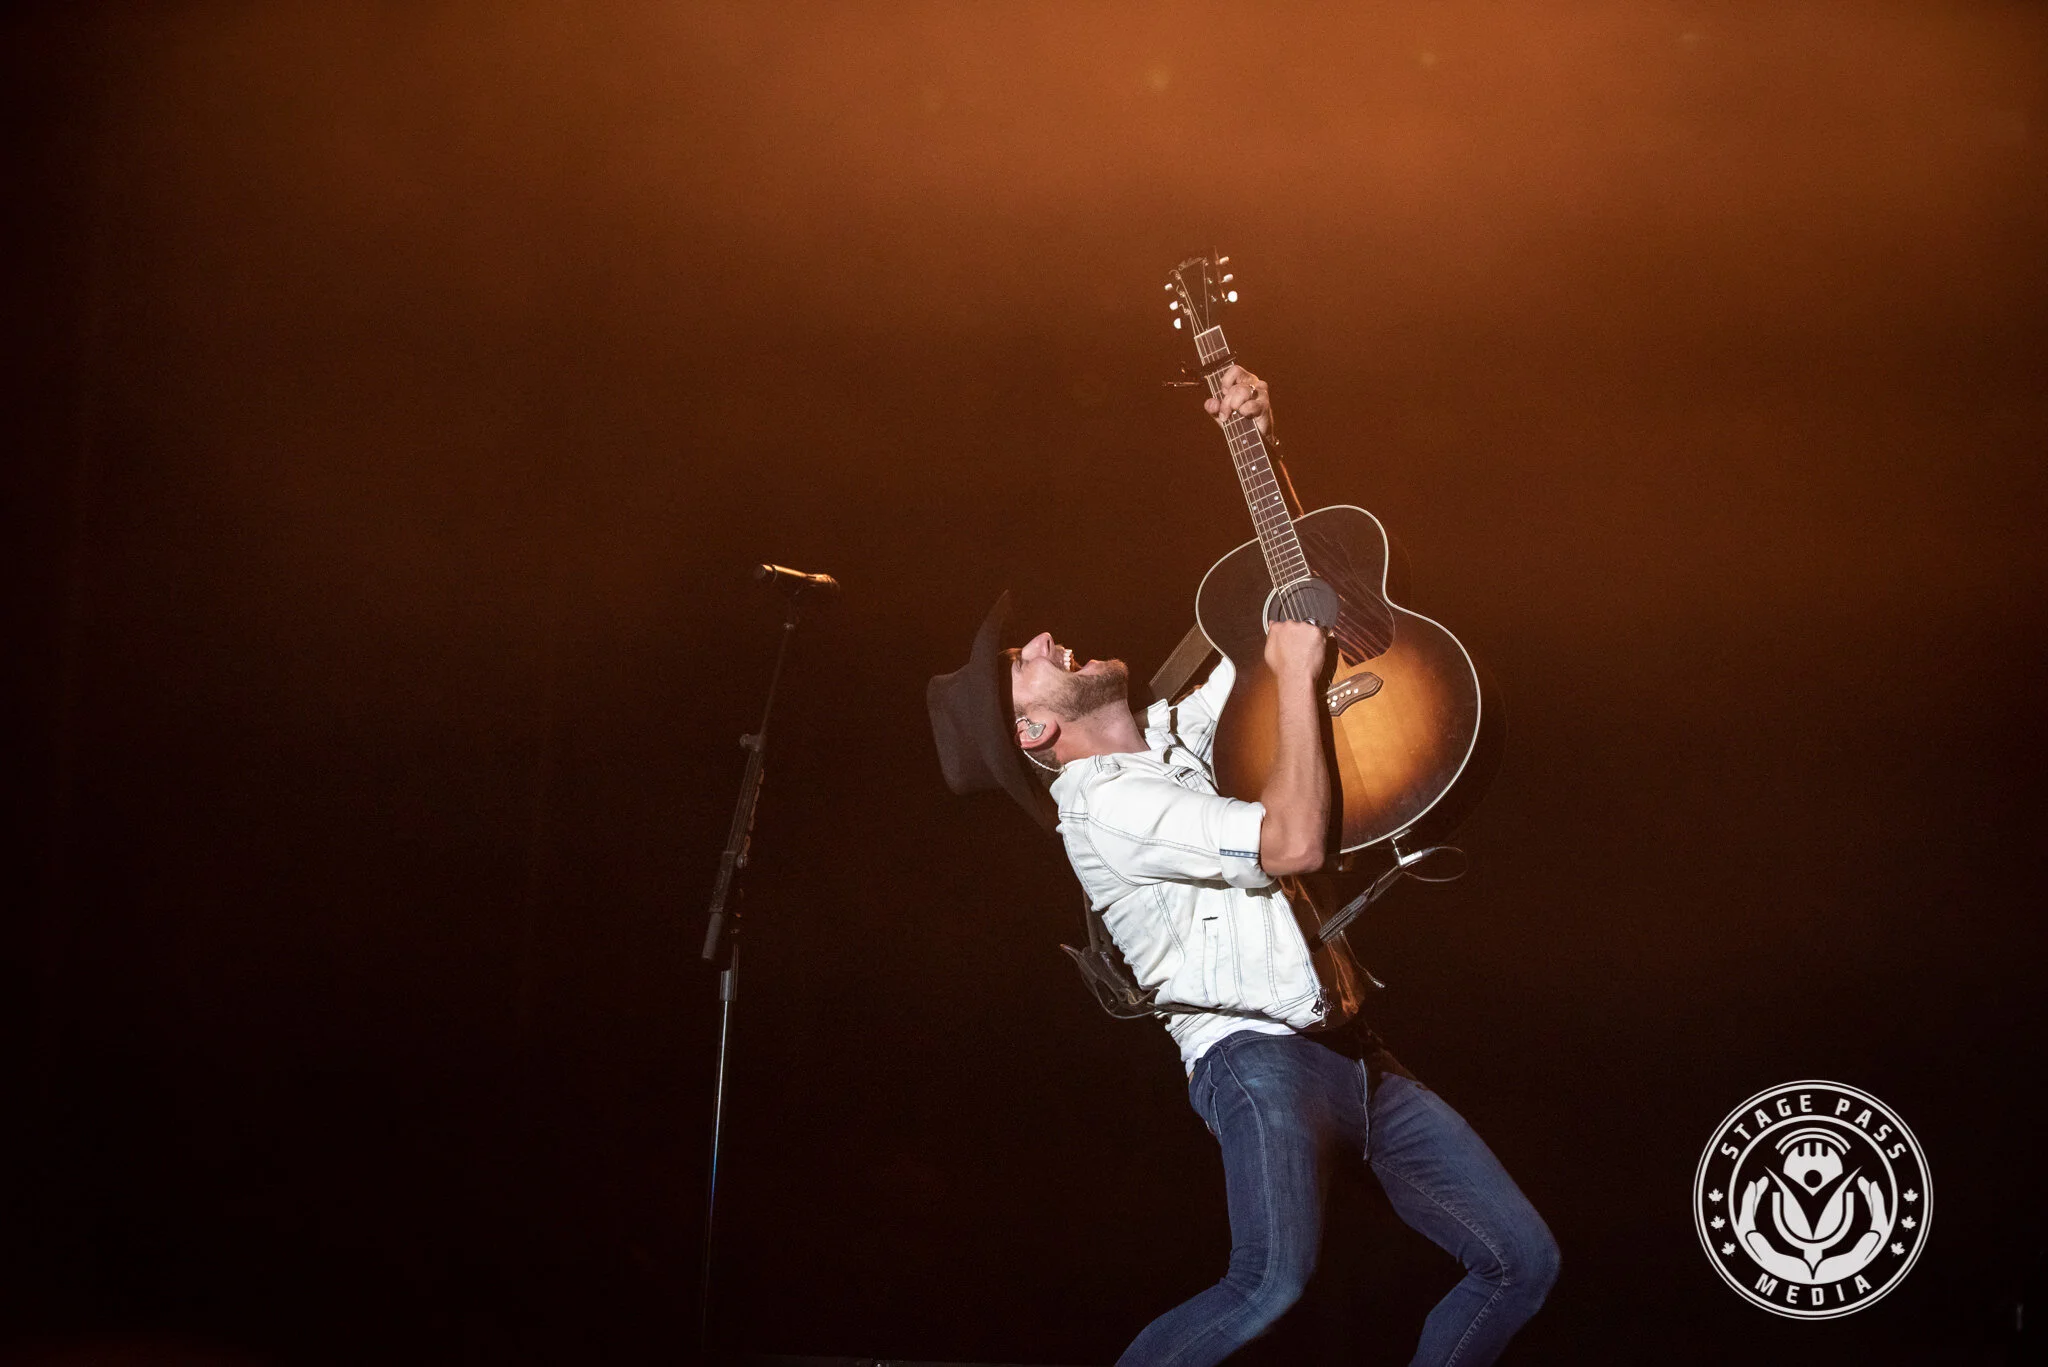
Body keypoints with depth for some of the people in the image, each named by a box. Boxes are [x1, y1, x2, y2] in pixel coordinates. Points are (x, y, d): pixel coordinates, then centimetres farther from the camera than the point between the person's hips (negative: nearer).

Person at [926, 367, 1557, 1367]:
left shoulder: (1177, 732, 17)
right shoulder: (1103, 806, -10)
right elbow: (1292, 841, -21)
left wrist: (1256, 443, 14)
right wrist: (1297, 675, -11)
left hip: (1348, 1053, 9)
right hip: (1256, 1055, -9)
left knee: (1522, 1261, 3)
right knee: (1273, 1281, -33)